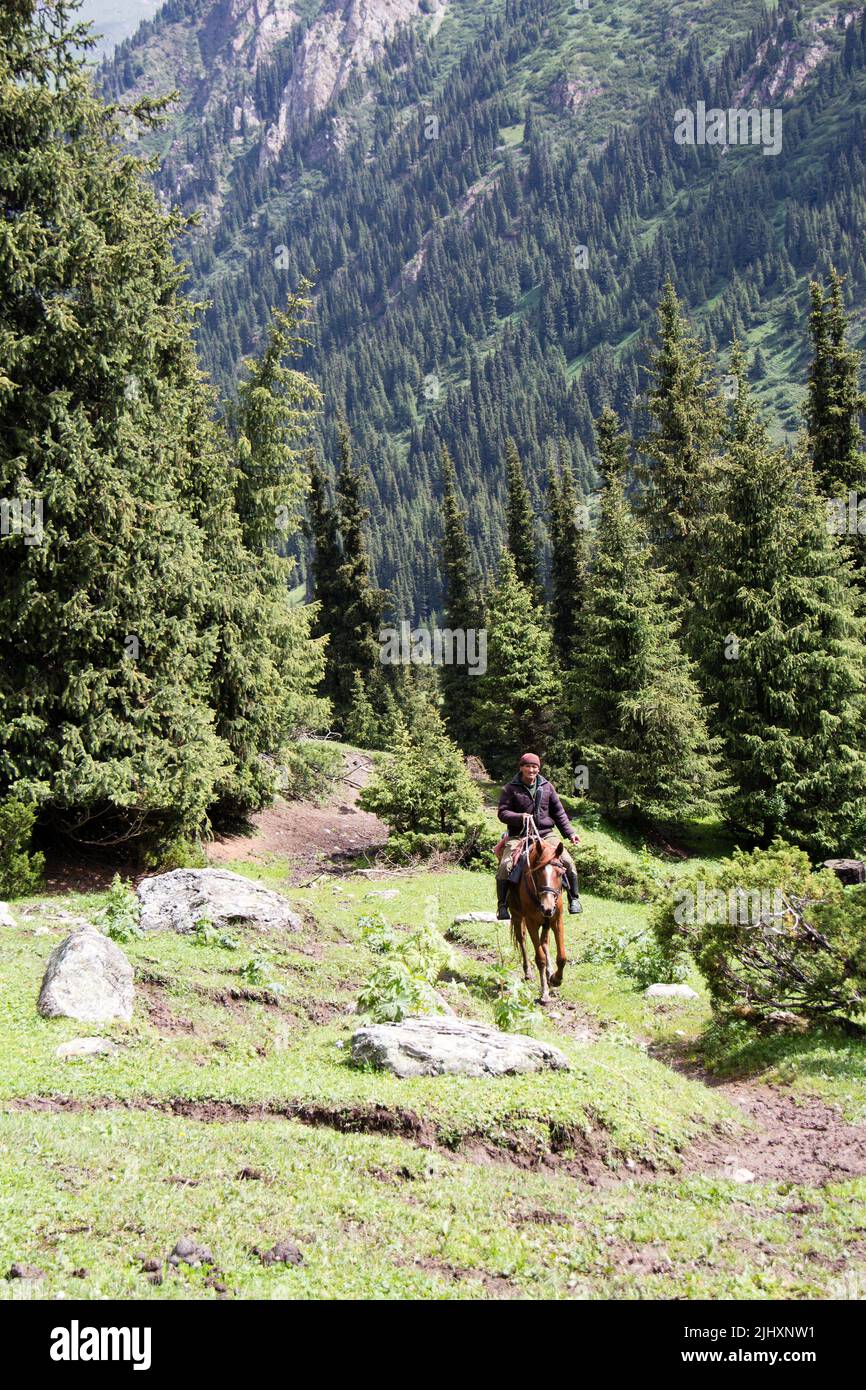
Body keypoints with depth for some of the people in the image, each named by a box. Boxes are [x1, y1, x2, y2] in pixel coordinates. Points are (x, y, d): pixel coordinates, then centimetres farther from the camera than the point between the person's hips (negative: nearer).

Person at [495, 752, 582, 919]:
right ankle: (502, 905, -7)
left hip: (546, 834, 2)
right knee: (505, 866, -22)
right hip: (519, 835, -2)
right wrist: (520, 817, -21)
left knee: (567, 862, -14)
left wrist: (570, 833, 7)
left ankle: (574, 899, 4)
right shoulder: (510, 789, 1)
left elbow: (558, 812, 15)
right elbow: (502, 813, -2)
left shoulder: (547, 786, 10)